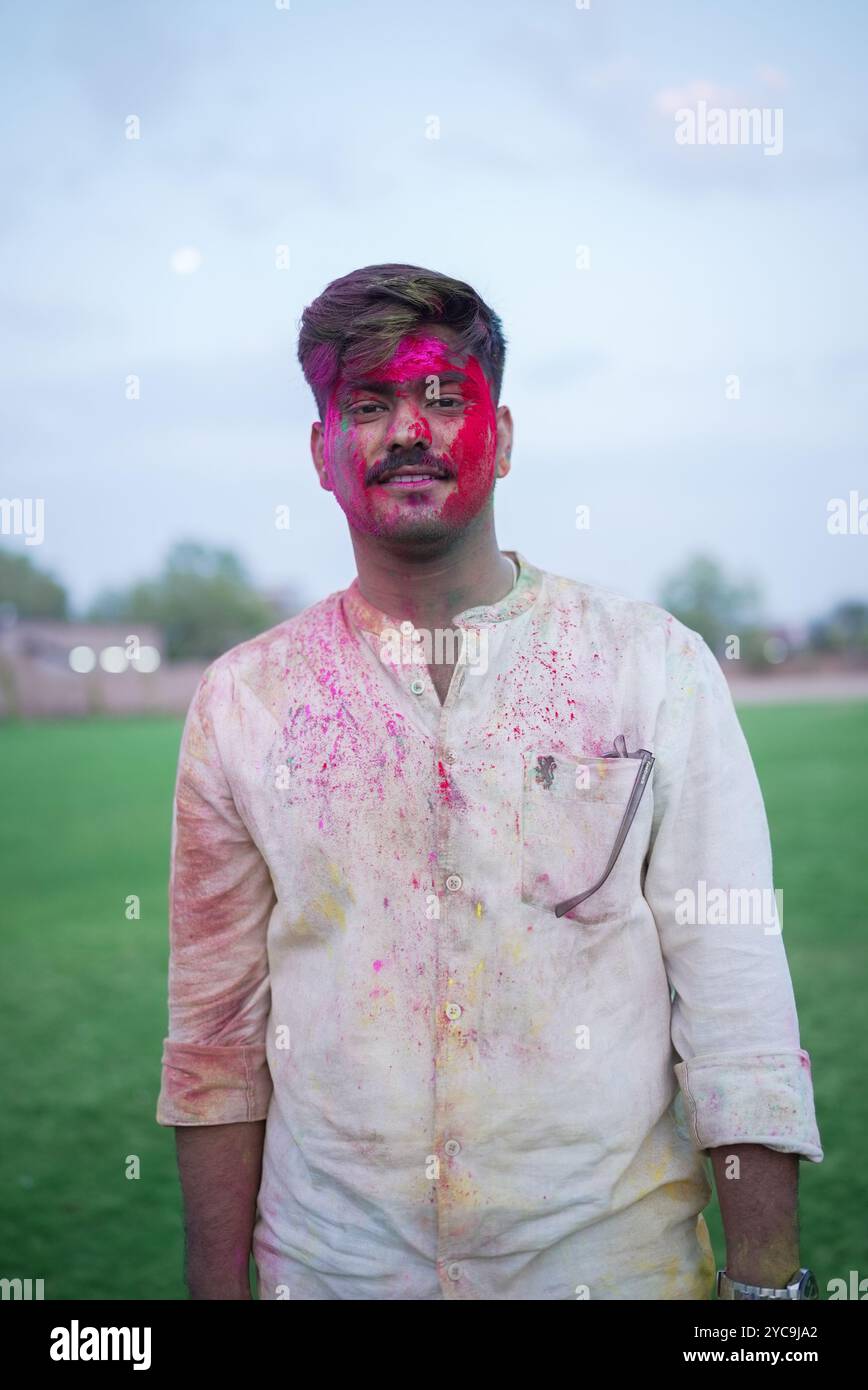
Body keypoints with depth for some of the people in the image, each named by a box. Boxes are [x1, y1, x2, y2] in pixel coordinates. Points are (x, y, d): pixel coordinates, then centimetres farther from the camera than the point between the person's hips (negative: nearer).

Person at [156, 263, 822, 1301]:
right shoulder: (242, 699, 0)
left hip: (614, 1254, -1)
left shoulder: (656, 666, -4)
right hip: (332, 1260, 1)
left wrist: (765, 1282, -11)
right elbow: (218, 1036, 3)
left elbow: (739, 1019, -6)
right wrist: (216, 1288, 0)